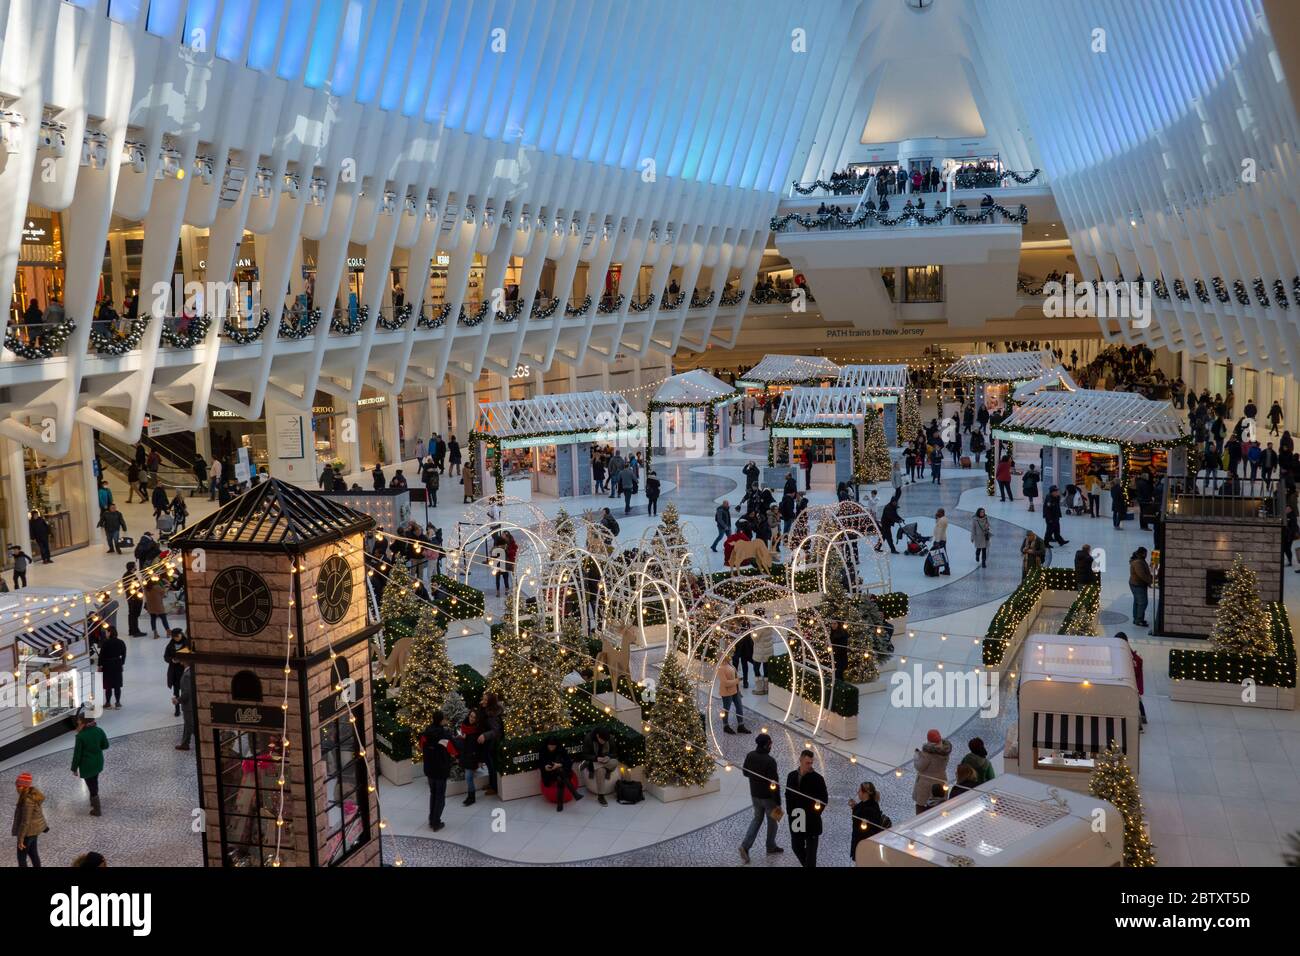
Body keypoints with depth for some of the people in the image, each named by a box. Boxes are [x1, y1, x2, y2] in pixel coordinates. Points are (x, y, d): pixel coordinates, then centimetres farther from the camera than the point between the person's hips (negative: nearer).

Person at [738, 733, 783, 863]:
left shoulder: (750, 756, -8)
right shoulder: (770, 761, -27)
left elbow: (745, 773, 7)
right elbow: (774, 783, -24)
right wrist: (778, 803, -16)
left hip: (754, 795, 6)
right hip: (768, 796, -6)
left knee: (757, 819, 21)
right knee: (772, 821, 17)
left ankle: (745, 845, 8)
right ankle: (771, 847, 34)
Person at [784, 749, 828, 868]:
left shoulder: (817, 778, -11)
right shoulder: (792, 776, 2)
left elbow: (824, 798, -6)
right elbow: (788, 795, 11)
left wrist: (816, 814, -10)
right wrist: (789, 812, 5)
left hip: (811, 821, -4)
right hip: (796, 820, 4)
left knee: (811, 850, 2)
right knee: (796, 847, 12)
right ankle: (807, 865, 36)